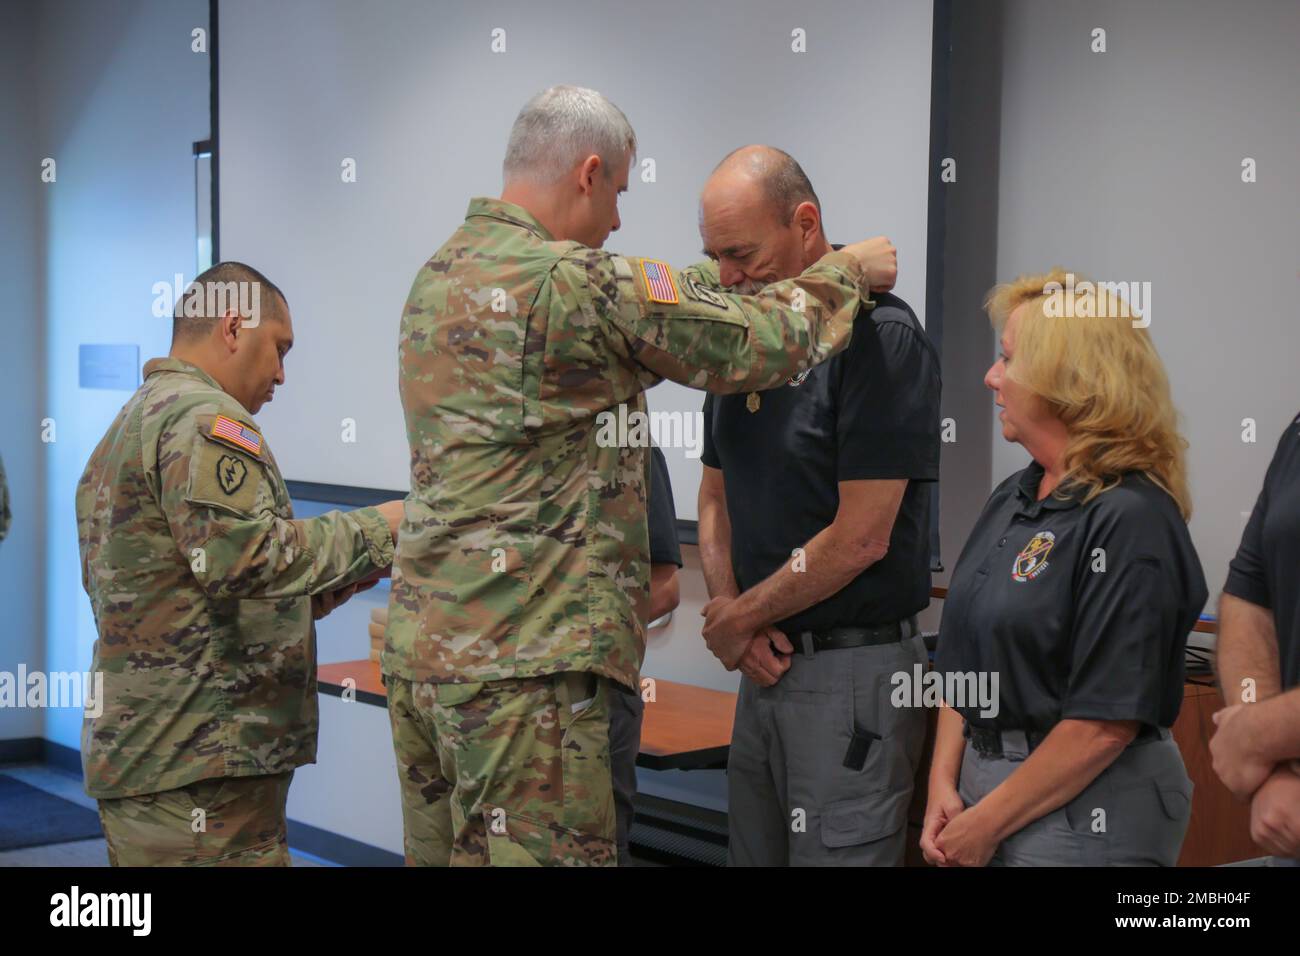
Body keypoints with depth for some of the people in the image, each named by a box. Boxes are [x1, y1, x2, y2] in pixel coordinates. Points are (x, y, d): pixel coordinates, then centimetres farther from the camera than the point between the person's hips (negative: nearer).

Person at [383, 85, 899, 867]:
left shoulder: (439, 275, 14)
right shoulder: (573, 281, -14)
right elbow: (757, 342, -7)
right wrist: (848, 271, 10)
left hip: (420, 643, 10)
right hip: (521, 660, -9)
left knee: (445, 848, 14)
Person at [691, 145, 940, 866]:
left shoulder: (879, 338, -15)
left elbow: (859, 539, -18)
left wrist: (739, 619, -8)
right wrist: (726, 606, -1)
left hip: (854, 671, -8)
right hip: (765, 666, 8)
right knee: (752, 855, 15)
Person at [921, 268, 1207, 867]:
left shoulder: (1129, 520, -18)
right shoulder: (1012, 499, 8)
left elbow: (1108, 722, -22)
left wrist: (986, 823, -17)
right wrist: (944, 783, -2)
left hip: (1082, 813, -8)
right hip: (985, 780, 8)